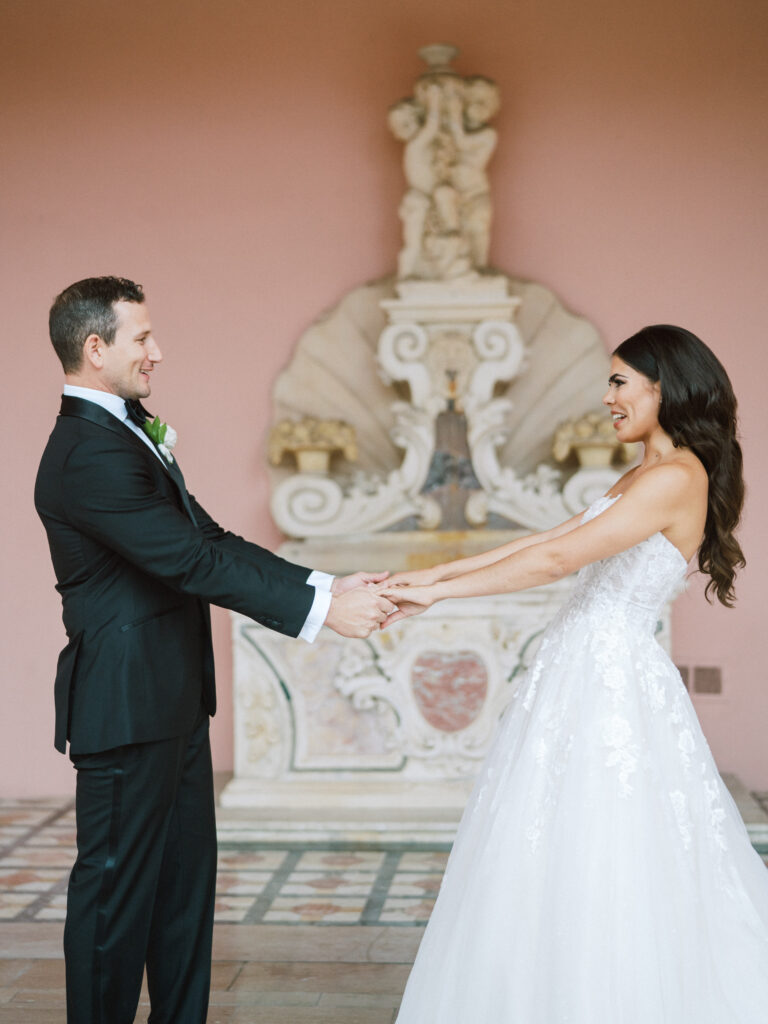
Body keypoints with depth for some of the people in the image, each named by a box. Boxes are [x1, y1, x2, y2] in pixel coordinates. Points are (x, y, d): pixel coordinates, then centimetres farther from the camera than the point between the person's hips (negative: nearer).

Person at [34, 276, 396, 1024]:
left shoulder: (126, 435, 14)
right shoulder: (90, 453, -20)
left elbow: (210, 539, 10)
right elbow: (192, 562, -24)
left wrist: (328, 587, 2)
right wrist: (320, 611, -22)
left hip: (170, 704, 10)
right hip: (127, 705, -10)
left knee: (185, 878, 15)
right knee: (118, 887, 1)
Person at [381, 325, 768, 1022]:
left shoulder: (676, 478, -15)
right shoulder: (645, 476, 15)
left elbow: (557, 559, -22)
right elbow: (549, 540, 16)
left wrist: (436, 594, -18)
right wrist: (435, 574, 10)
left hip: (613, 683, -10)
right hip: (583, 674, 10)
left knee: (600, 875, -3)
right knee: (560, 868, 14)